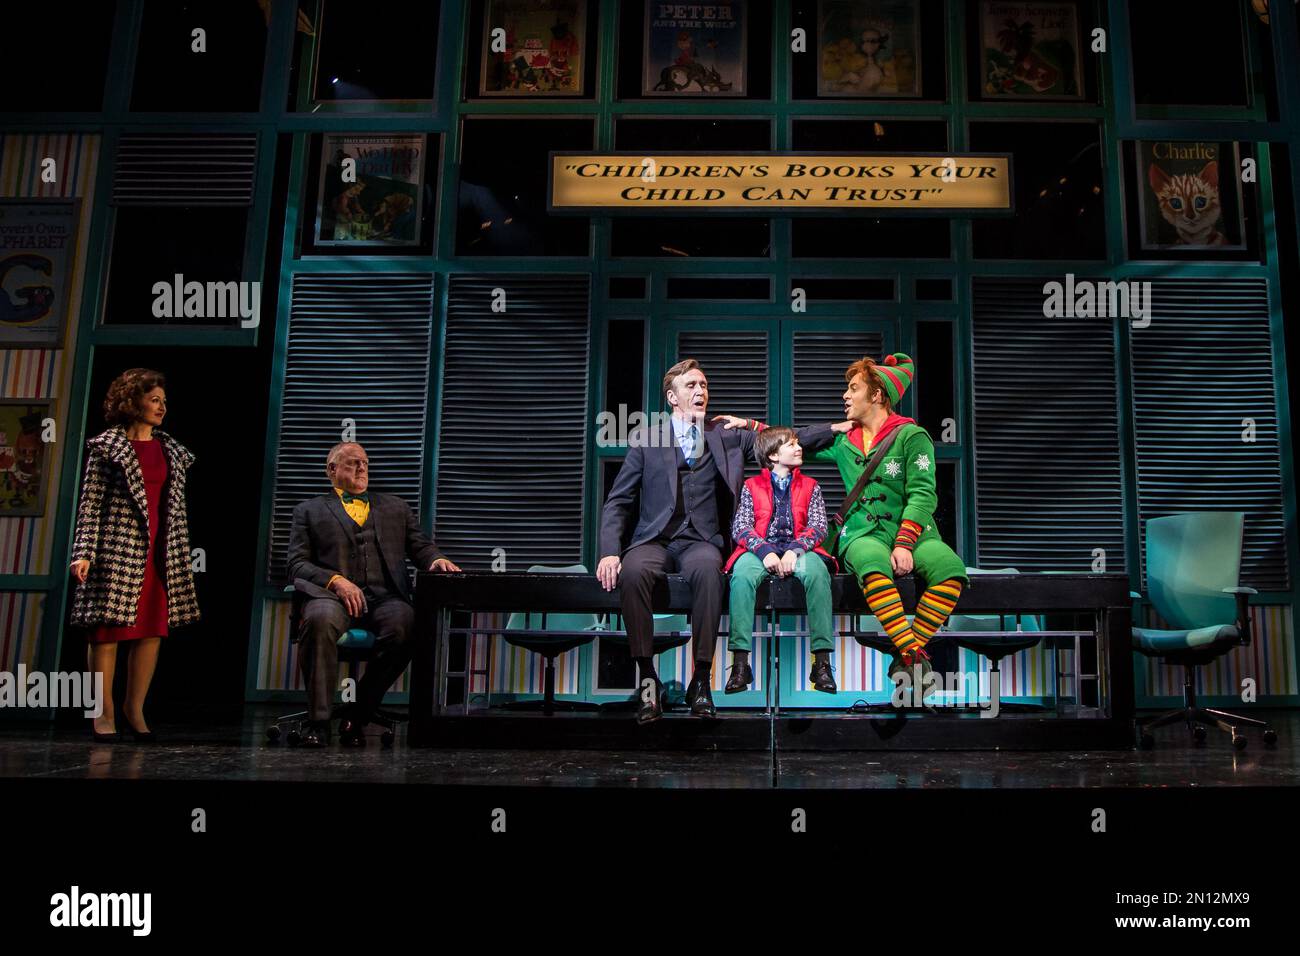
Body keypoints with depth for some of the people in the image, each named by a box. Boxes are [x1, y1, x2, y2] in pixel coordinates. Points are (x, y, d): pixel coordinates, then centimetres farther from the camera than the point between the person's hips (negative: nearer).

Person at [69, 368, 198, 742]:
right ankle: (104, 713, 7)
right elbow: (90, 502, -3)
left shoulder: (171, 451, 17)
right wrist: (84, 553, -11)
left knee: (153, 628, 3)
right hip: (118, 546, -5)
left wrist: (181, 555, 15)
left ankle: (135, 708, 14)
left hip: (160, 551, 5)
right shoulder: (107, 446, 2)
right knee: (108, 627, -2)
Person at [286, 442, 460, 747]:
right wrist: (336, 580, -9)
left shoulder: (395, 507, 29)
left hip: (385, 597, 2)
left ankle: (357, 717, -18)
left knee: (404, 625, -34)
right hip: (332, 595, -1)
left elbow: (421, 546, 22)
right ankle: (318, 720, -25)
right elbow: (297, 565, 10)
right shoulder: (309, 510, 21)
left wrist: (436, 559, -4)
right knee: (320, 619, -38)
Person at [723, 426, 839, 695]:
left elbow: (818, 526, 4)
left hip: (798, 549, 1)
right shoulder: (751, 486, 14)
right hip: (760, 549, -1)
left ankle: (822, 662, -33)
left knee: (817, 572, -34)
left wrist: (795, 550, -16)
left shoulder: (810, 486, 18)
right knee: (742, 574, -35)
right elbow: (740, 528, 2)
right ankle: (740, 663, -35)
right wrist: (765, 552, -17)